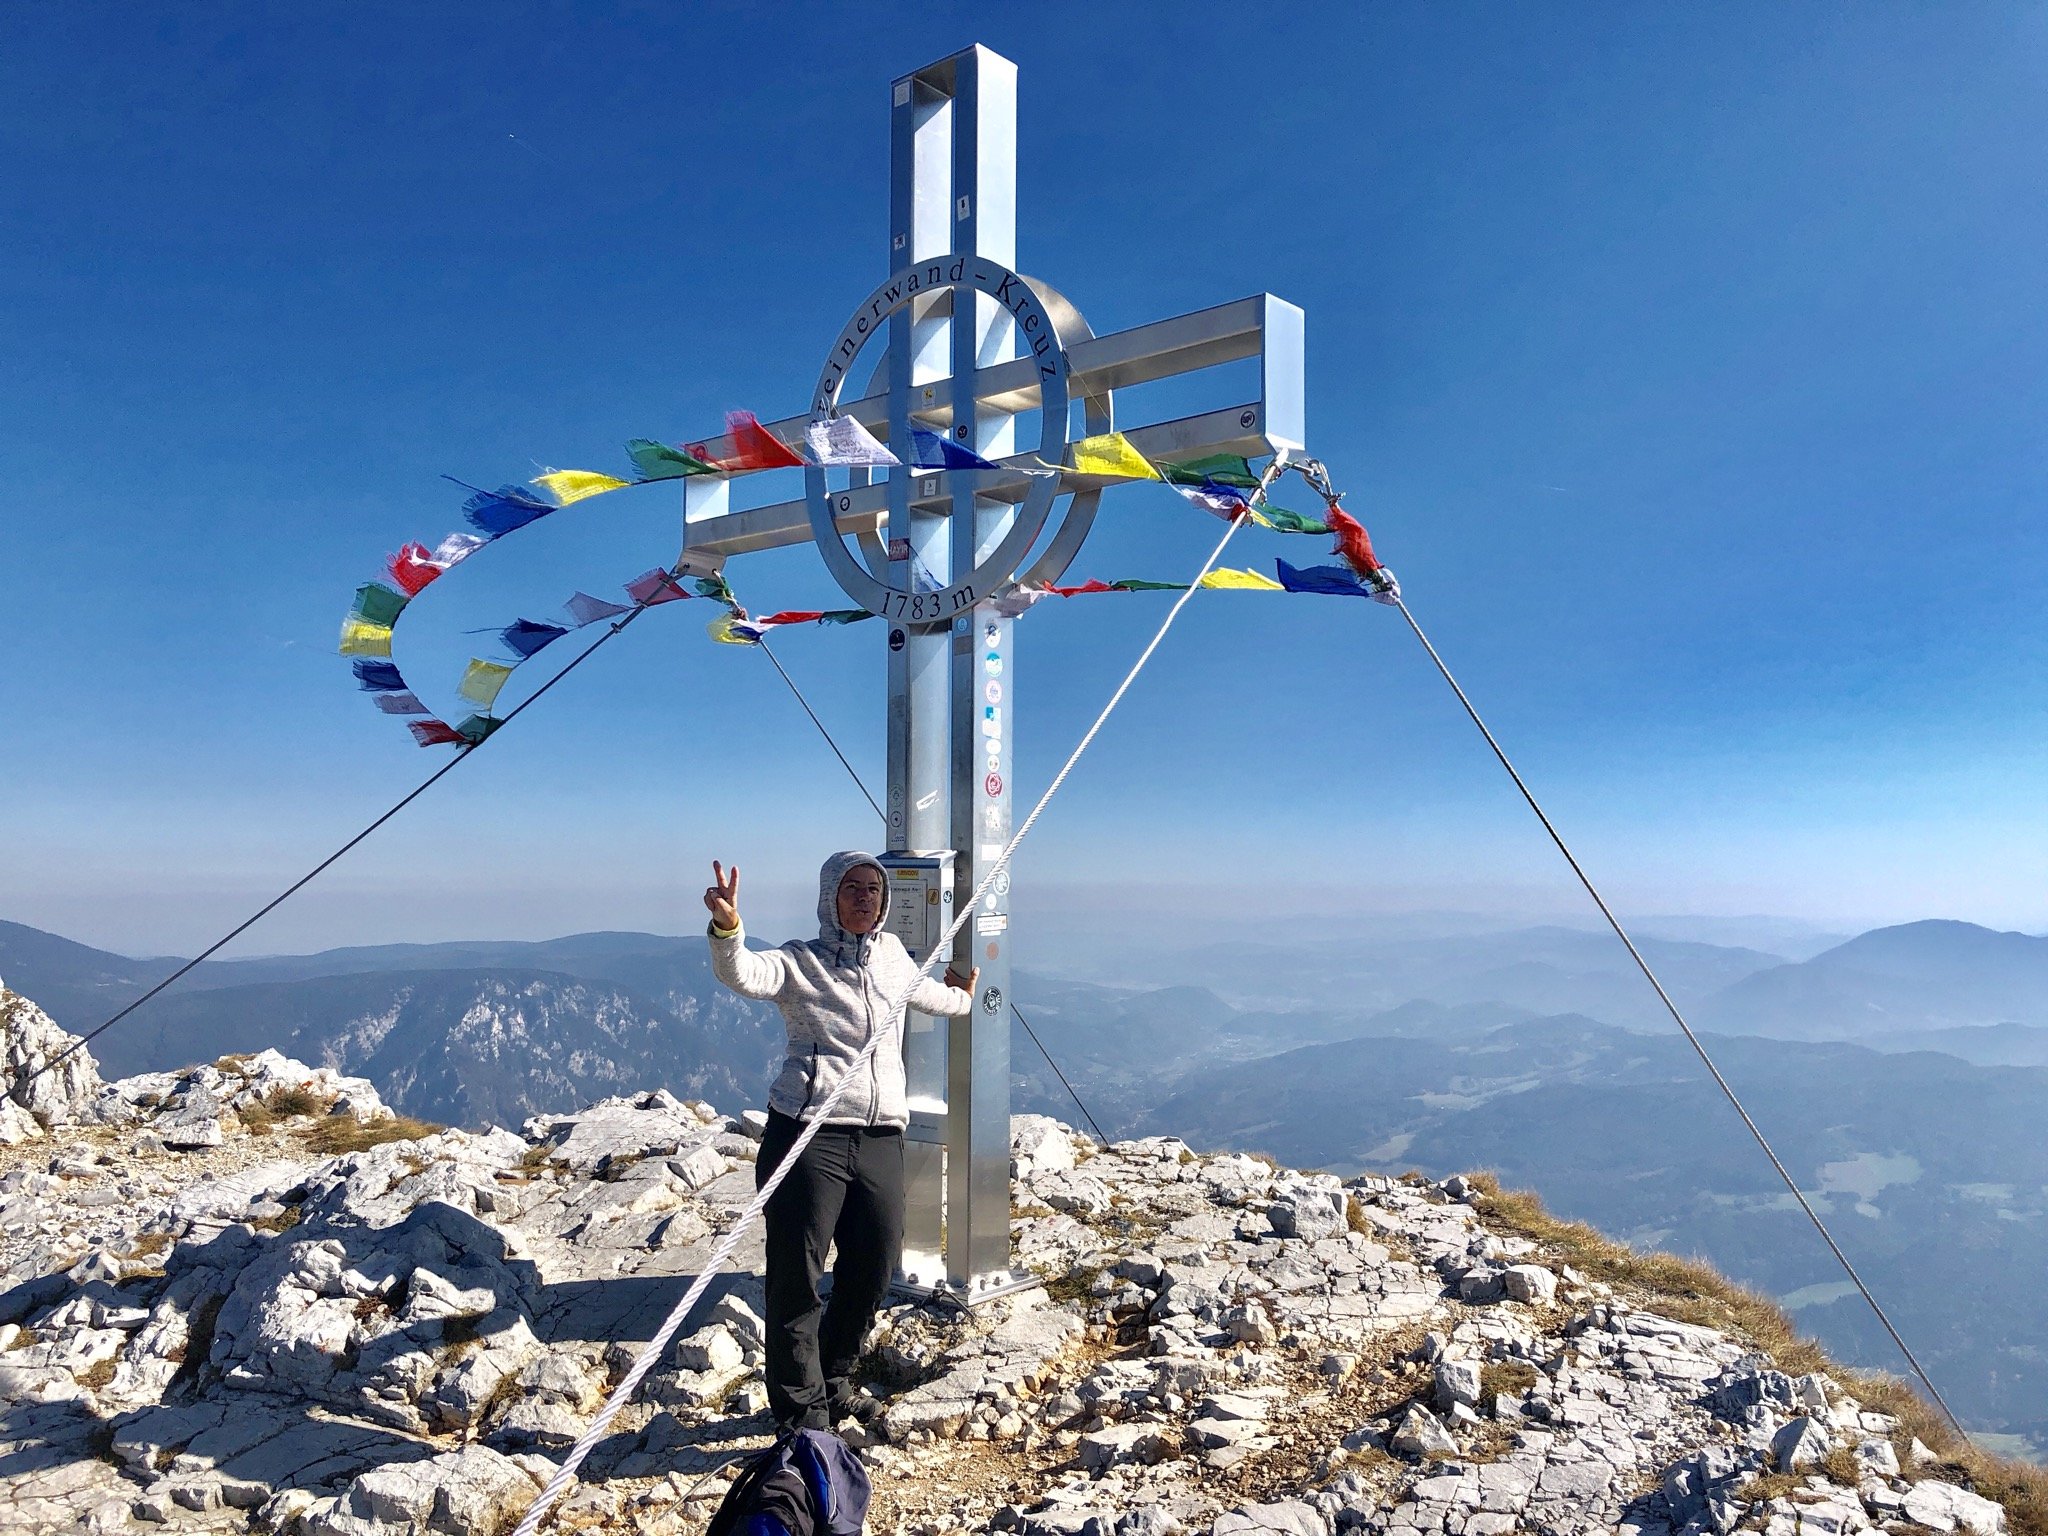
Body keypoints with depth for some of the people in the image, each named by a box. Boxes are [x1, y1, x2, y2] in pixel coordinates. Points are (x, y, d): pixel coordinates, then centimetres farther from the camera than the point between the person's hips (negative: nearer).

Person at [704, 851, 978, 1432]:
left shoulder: (893, 954, 14)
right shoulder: (801, 961, -2)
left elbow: (924, 992, 36)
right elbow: (743, 975, -22)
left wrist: (961, 1000, 56)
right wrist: (727, 927, -42)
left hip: (881, 1138, 6)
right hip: (809, 1134, -5)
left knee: (873, 1272, 14)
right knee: (797, 1279, -2)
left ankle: (834, 1383, 36)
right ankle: (802, 1415, 13)